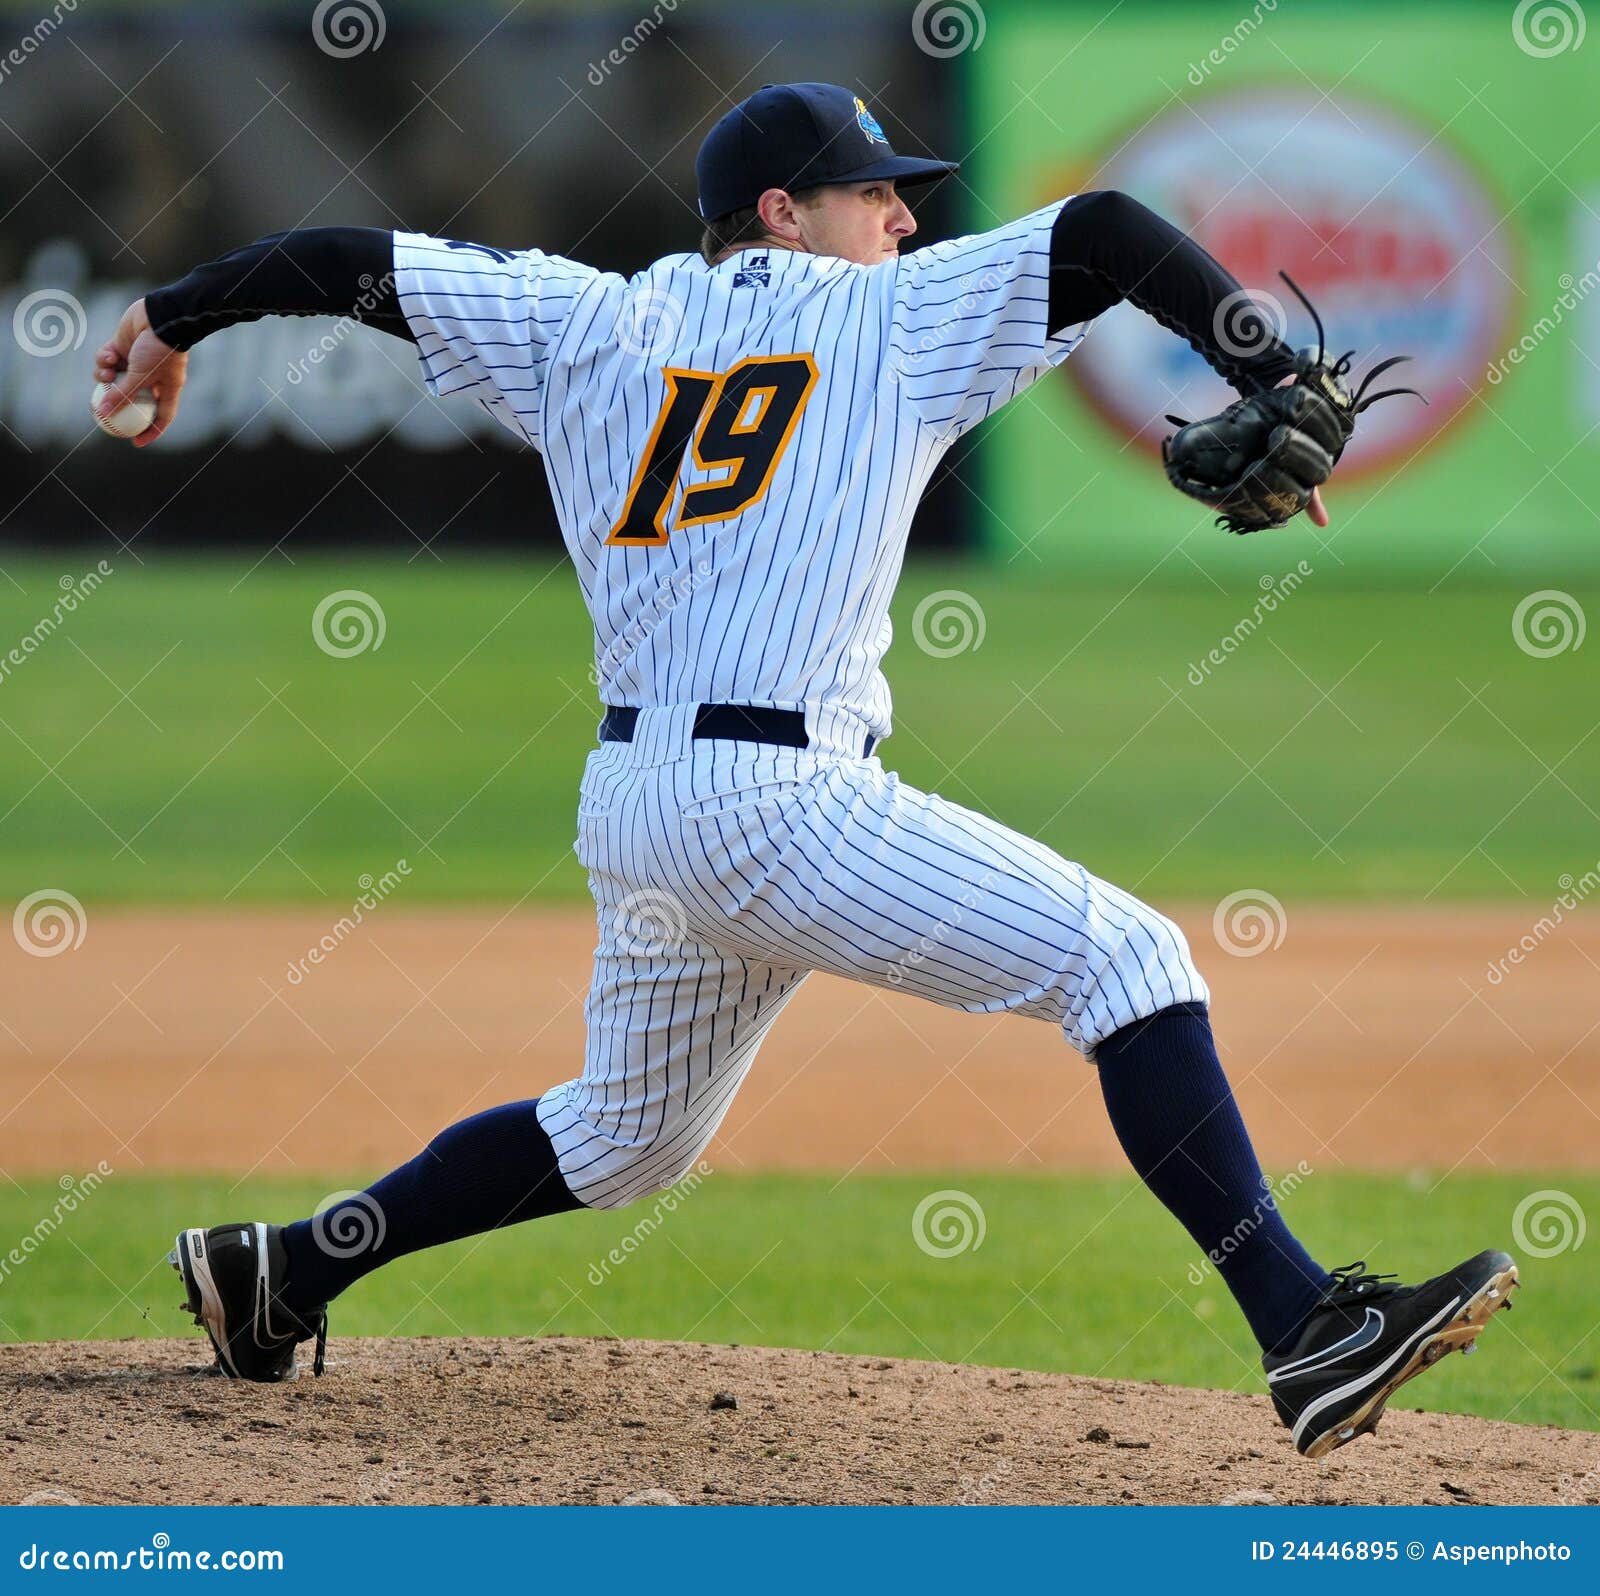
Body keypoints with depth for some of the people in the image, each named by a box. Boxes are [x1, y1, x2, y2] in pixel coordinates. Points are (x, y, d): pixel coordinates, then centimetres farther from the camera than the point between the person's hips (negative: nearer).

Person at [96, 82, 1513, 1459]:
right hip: (774, 801, -7)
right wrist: (1278, 392, -5)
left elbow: (360, 262, 17)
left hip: (628, 809, 7)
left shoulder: (592, 329, 15)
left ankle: (283, 1272, 32)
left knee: (626, 1134, 27)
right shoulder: (892, 320, 2)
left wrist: (172, 322, 29)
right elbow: (1106, 233, -7)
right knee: (1126, 957, -10)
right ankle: (1306, 1326, -22)